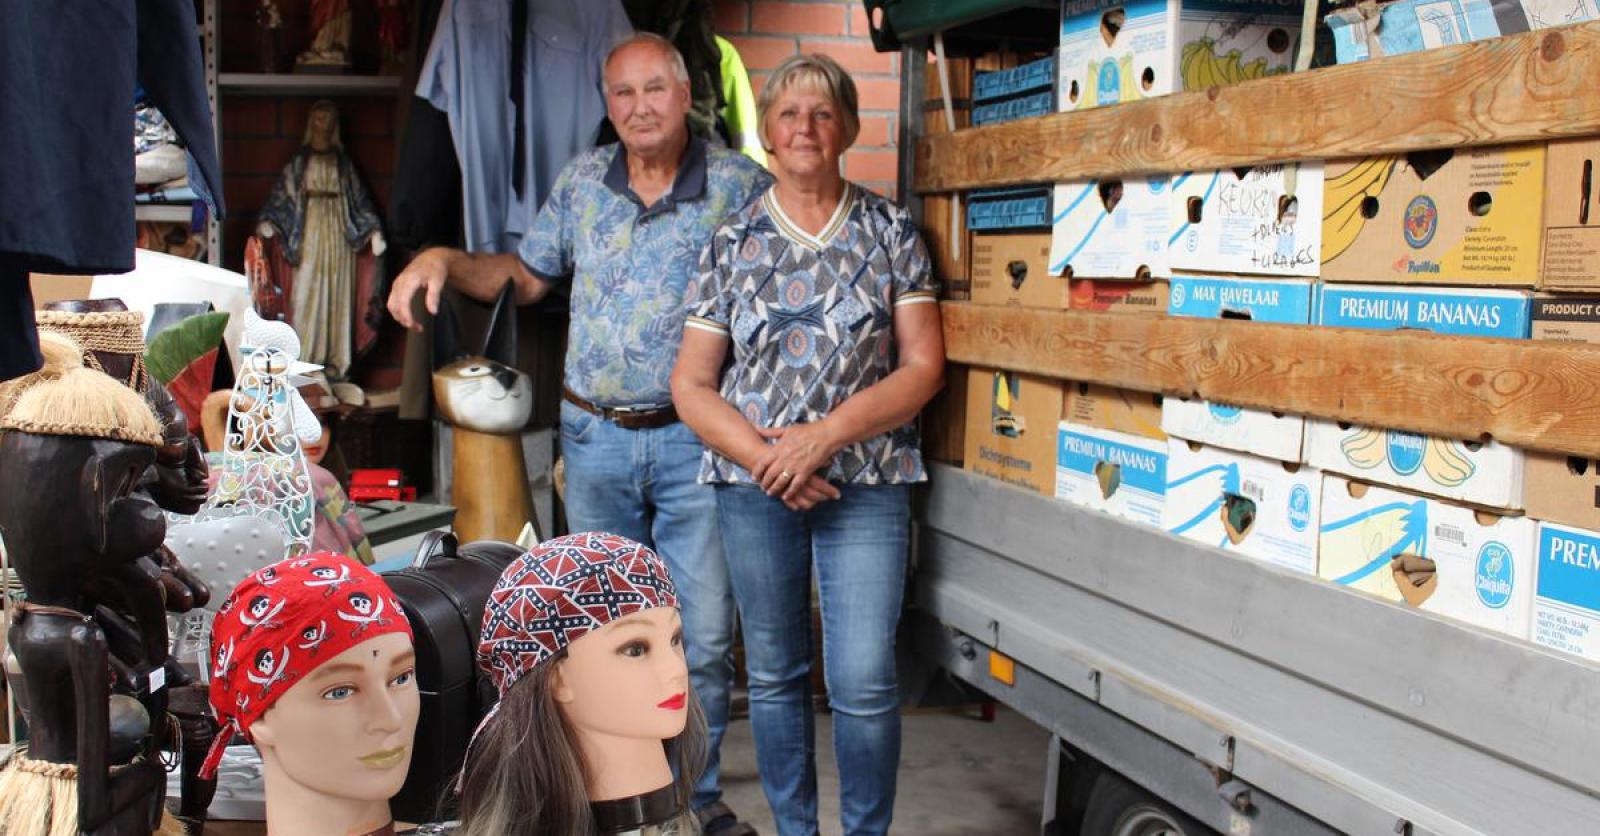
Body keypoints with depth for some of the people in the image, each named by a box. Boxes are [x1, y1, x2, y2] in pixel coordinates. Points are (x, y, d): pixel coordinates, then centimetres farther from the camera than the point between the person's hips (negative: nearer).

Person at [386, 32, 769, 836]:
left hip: (694, 441, -3)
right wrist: (445, 261, -1)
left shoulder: (739, 184, -6)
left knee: (704, 637, 3)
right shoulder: (581, 181, 5)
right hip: (595, 438, 3)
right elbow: (527, 275, 15)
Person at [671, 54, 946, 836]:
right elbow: (691, 383, 3)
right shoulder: (732, 243, 5)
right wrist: (763, 456, -12)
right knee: (774, 676, 11)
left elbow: (923, 365, -2)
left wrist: (824, 435, -13)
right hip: (754, 483, 2)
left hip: (866, 481, -1)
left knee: (864, 684, -6)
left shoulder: (891, 231, 4)